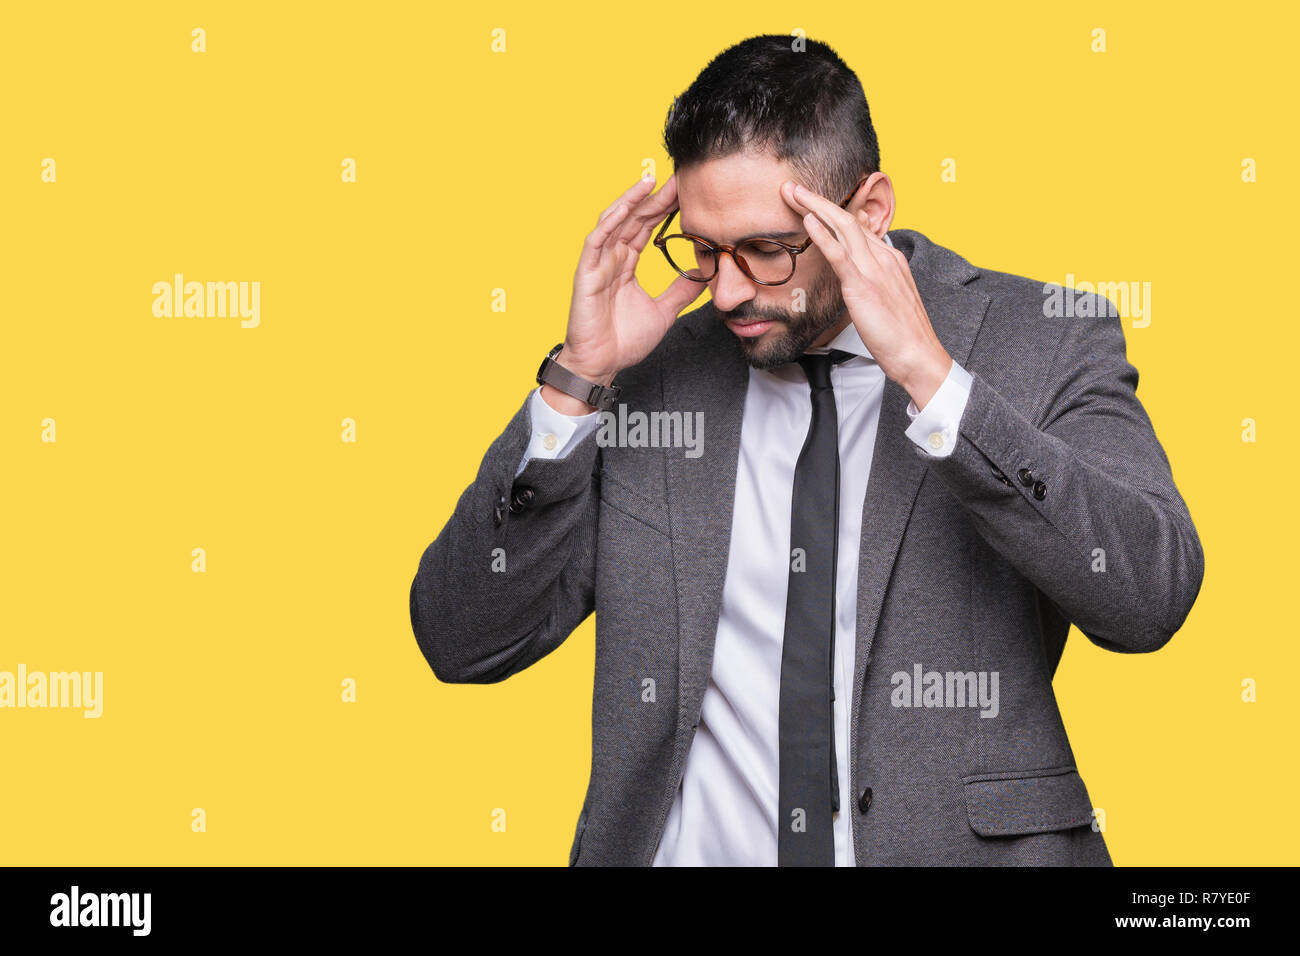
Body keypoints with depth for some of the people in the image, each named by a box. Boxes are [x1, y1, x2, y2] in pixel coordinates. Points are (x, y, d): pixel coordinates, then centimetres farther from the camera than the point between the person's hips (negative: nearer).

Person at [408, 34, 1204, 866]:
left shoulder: (1046, 344, 0)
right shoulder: (650, 376, 6)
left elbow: (1152, 596, -13)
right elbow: (462, 644, 4)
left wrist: (929, 375, -17)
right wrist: (579, 377, -5)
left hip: (962, 850, -1)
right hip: (698, 850, 2)